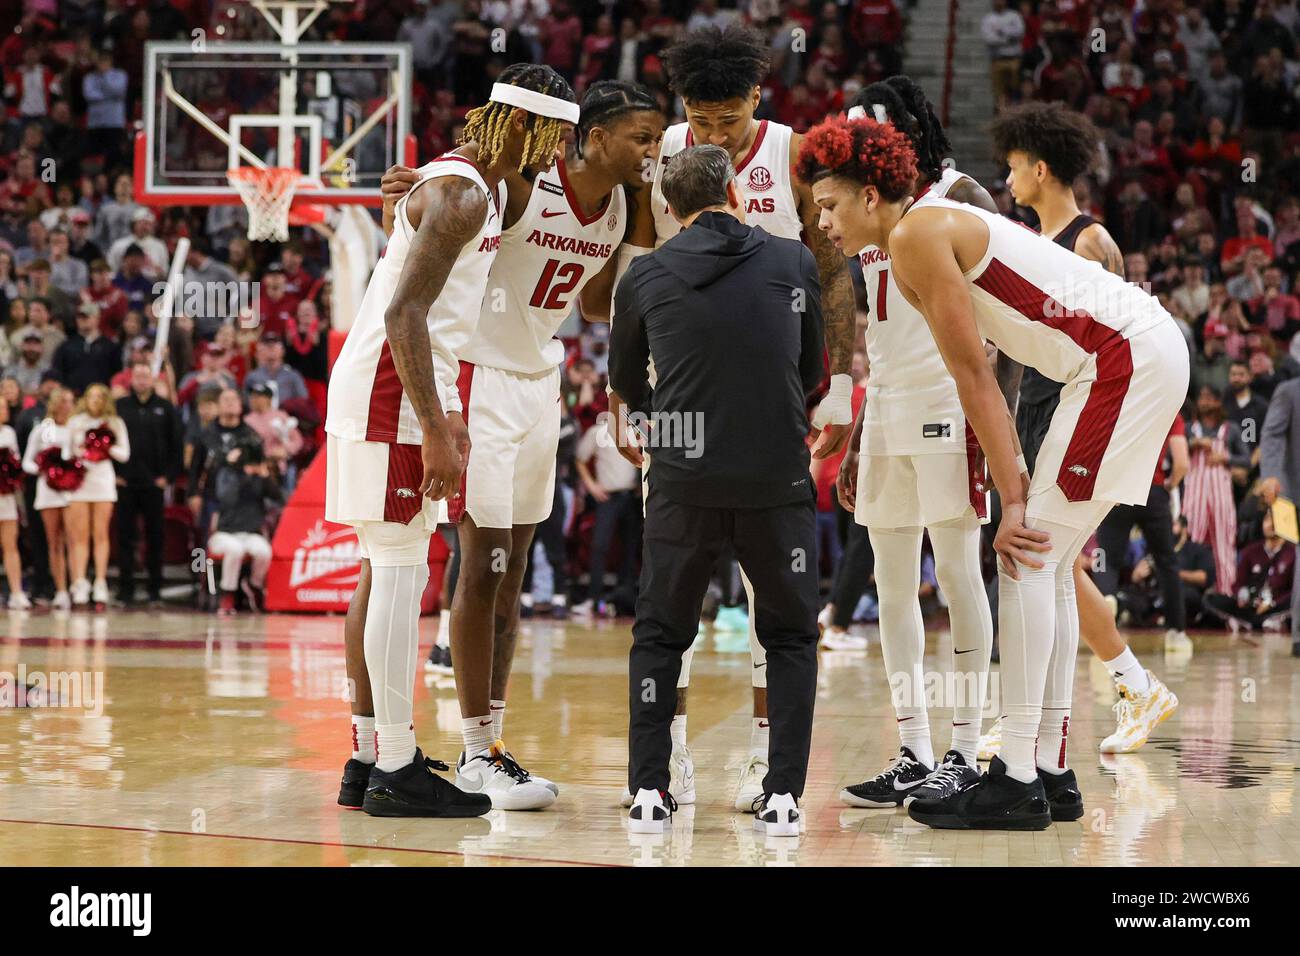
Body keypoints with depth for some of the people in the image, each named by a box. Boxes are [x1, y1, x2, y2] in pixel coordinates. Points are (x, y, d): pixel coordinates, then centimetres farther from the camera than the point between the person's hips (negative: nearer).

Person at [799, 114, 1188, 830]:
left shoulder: (915, 235, -12)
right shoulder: (937, 229, 18)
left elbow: (975, 379, -14)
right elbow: (977, 380, 16)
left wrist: (1014, 502, -12)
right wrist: (1014, 483, 12)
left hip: (1128, 354, -10)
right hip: (1143, 352, 10)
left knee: (1028, 556, -10)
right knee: (1044, 561, 12)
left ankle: (1017, 781, -8)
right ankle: (1049, 772, 15)